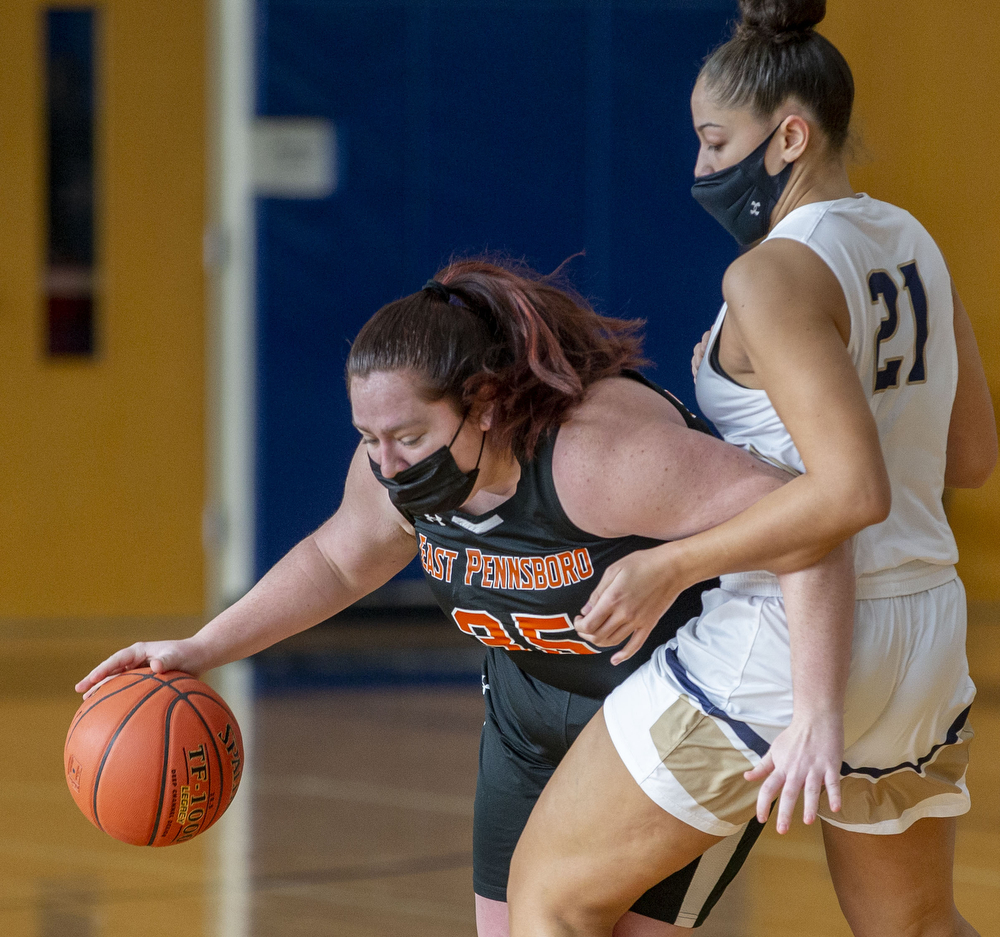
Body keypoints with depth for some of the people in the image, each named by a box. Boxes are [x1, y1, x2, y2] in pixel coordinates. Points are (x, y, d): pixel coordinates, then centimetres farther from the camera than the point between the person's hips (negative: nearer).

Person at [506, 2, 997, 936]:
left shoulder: (775, 273, -16)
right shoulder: (909, 244, 8)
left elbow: (852, 492, -26)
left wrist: (670, 566, -21)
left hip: (786, 645, -8)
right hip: (924, 635, 9)